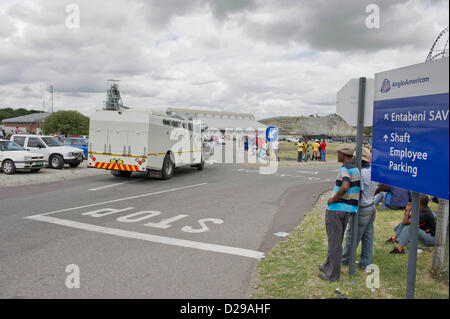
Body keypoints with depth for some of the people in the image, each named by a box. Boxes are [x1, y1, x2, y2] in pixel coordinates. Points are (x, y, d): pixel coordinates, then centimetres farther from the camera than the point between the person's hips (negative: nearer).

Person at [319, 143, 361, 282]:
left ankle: (333, 274, 9)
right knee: (336, 240, 20)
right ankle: (329, 266, 33)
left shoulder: (345, 169, -16)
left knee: (334, 242, 0)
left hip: (335, 209, -9)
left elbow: (345, 187, -33)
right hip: (348, 210, 9)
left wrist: (333, 199, -21)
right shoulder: (356, 169, 13)